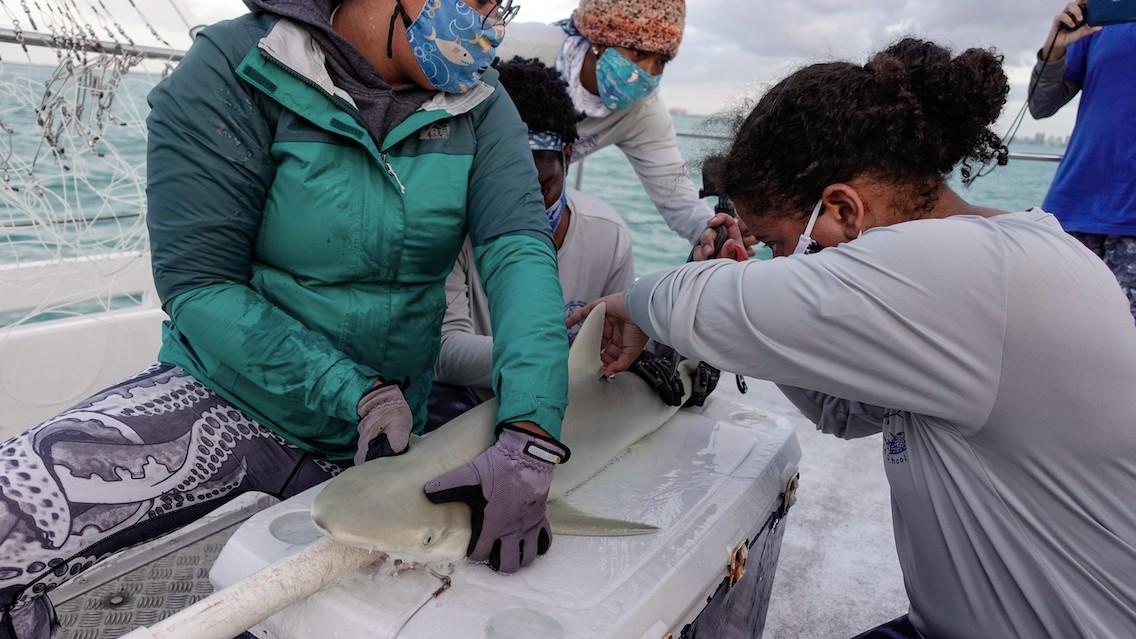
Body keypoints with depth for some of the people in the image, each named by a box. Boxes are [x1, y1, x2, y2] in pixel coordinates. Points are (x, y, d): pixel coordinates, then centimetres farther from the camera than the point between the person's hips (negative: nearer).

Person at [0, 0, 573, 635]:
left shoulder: (477, 102, -4)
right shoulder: (237, 70, -15)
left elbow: (520, 246, -18)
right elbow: (197, 283, -17)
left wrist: (529, 439, -32)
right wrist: (356, 392, -25)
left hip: (379, 433, 4)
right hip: (229, 401, -3)